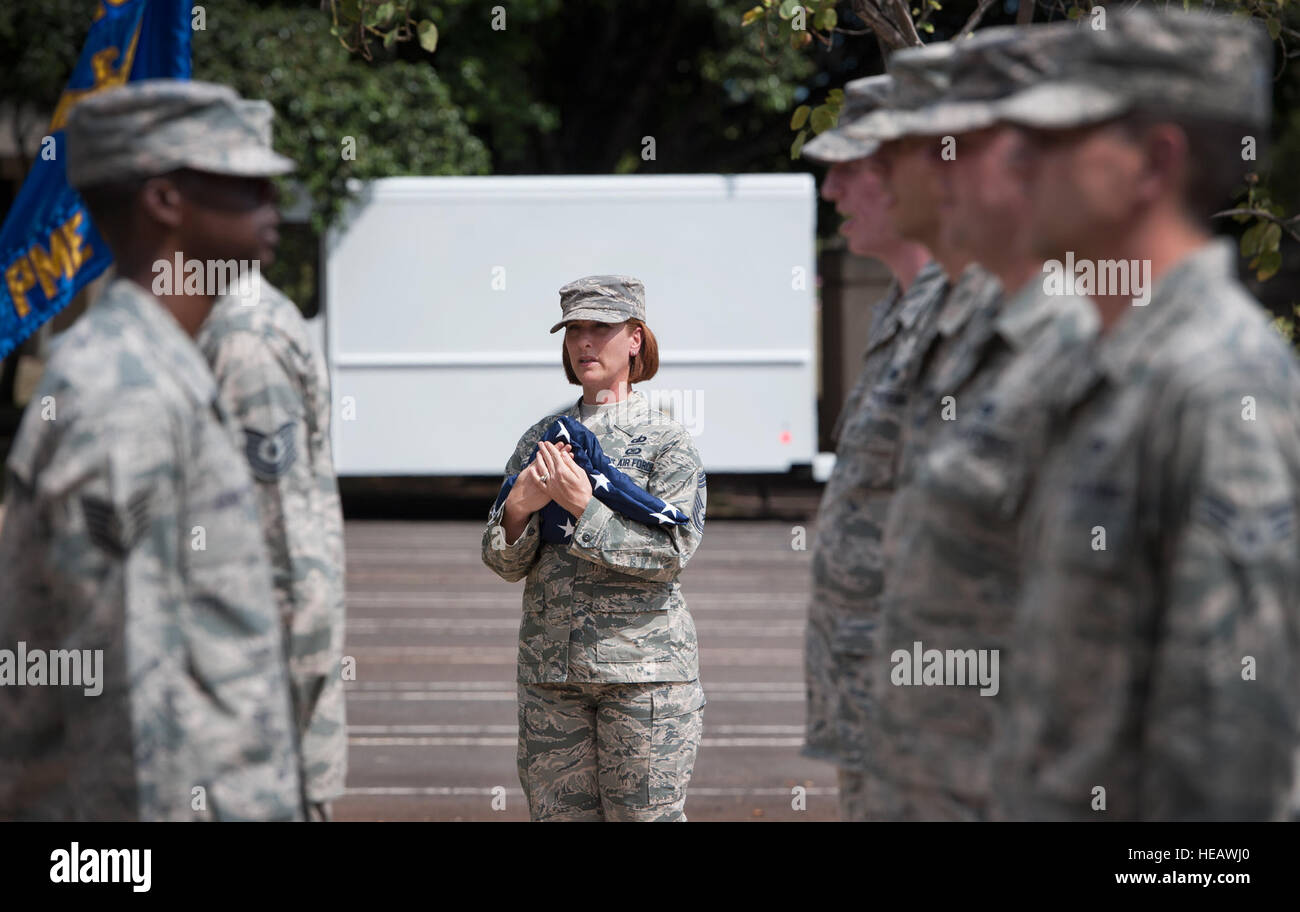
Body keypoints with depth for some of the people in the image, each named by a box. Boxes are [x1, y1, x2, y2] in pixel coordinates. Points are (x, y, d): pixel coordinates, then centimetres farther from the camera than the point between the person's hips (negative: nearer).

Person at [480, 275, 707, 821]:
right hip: (550, 666, 4)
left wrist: (584, 507, -18)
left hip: (644, 663, -4)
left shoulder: (668, 442, 0)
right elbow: (503, 562, 8)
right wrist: (520, 506, -12)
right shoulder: (541, 439, 12)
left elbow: (671, 553, -12)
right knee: (558, 811, 5)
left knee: (647, 813, -3)